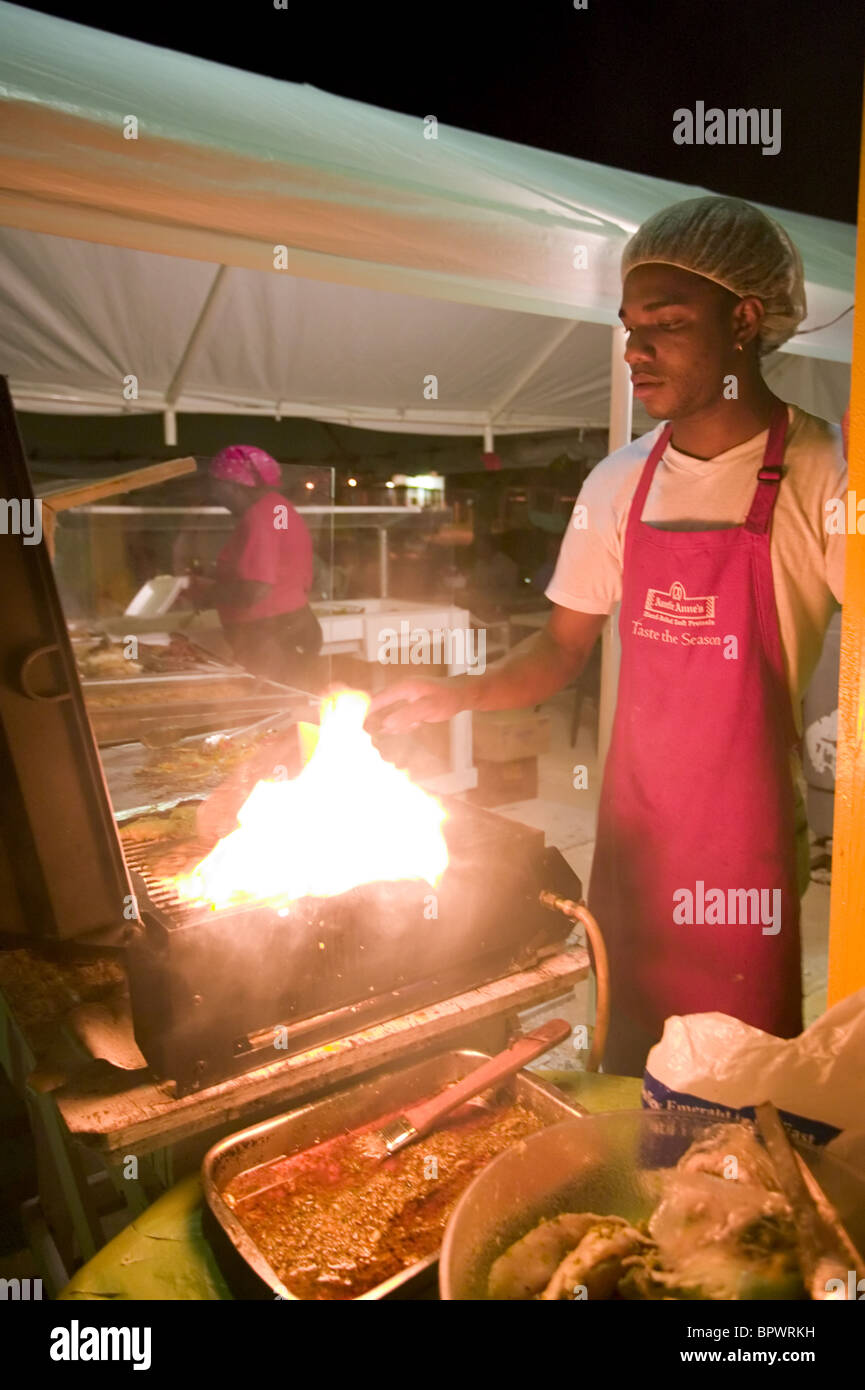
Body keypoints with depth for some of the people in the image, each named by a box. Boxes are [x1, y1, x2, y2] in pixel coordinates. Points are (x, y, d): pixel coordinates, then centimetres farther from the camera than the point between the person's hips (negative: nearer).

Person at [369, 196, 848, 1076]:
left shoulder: (821, 473, -9)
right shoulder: (620, 482, 4)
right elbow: (563, 650, 8)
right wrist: (456, 697, -7)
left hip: (747, 839, -4)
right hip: (631, 829, 4)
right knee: (626, 1069, 17)